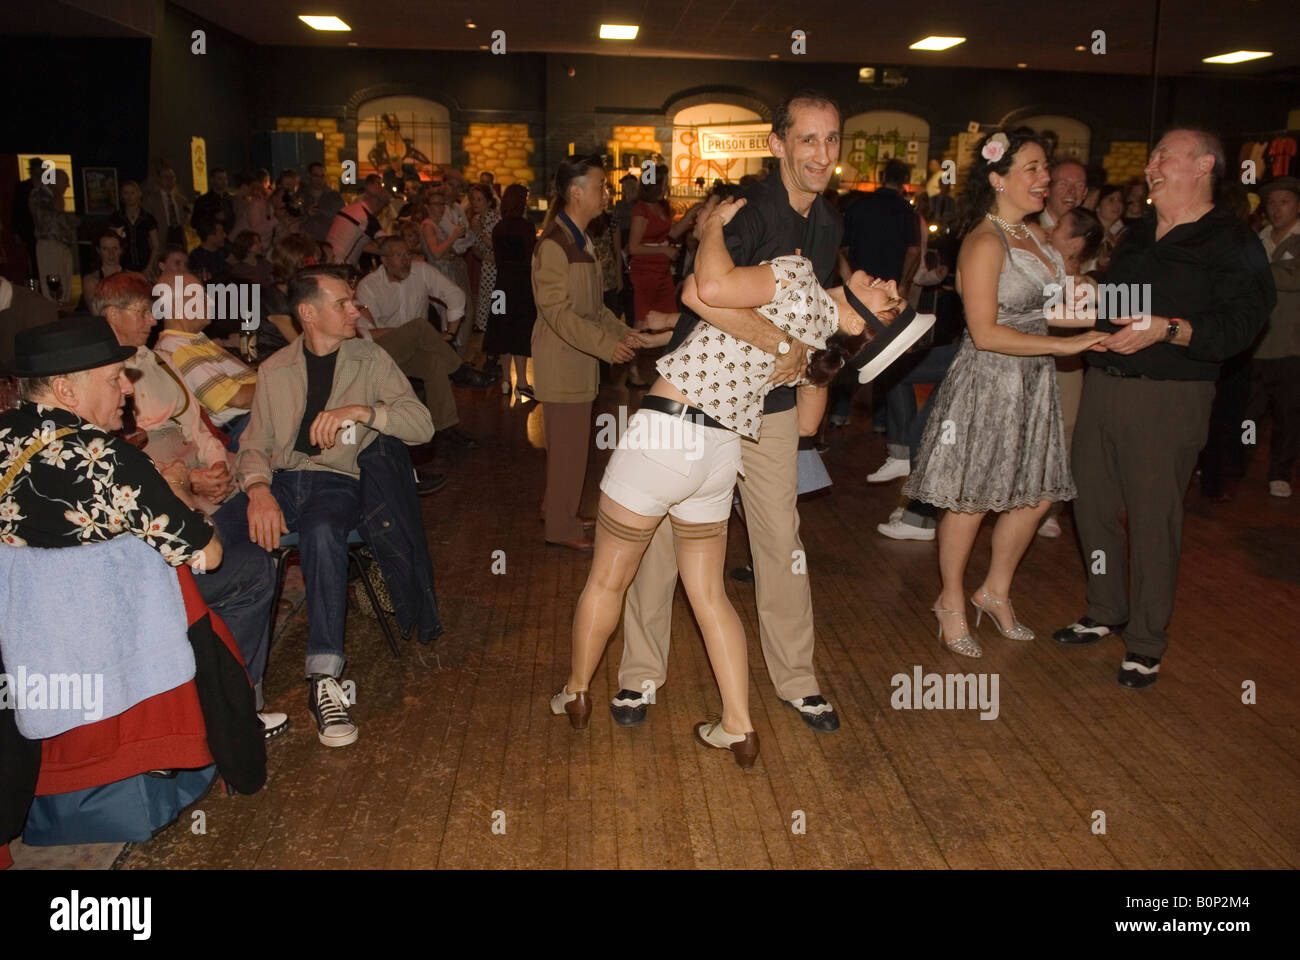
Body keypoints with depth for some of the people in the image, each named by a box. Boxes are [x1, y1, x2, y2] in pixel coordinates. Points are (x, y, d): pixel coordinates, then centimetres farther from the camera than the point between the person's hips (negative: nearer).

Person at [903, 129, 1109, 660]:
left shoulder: (1035, 234, 11)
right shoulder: (984, 243, -16)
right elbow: (986, 332, -21)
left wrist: (1091, 316, 2)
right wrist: (1064, 344, -19)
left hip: (1032, 382, 9)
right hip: (988, 382, -8)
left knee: (1037, 495, 12)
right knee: (970, 499, 3)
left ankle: (996, 591, 31)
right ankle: (952, 602, 21)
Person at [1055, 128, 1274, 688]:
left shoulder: (1231, 243, -5)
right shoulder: (1137, 238, 19)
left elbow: (1240, 325, -16)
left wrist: (1166, 329, -28)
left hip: (1167, 399, -7)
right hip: (1102, 385, 7)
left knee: (1152, 518, -2)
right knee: (1094, 505, 11)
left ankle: (1146, 642, 11)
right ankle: (1105, 613, 28)